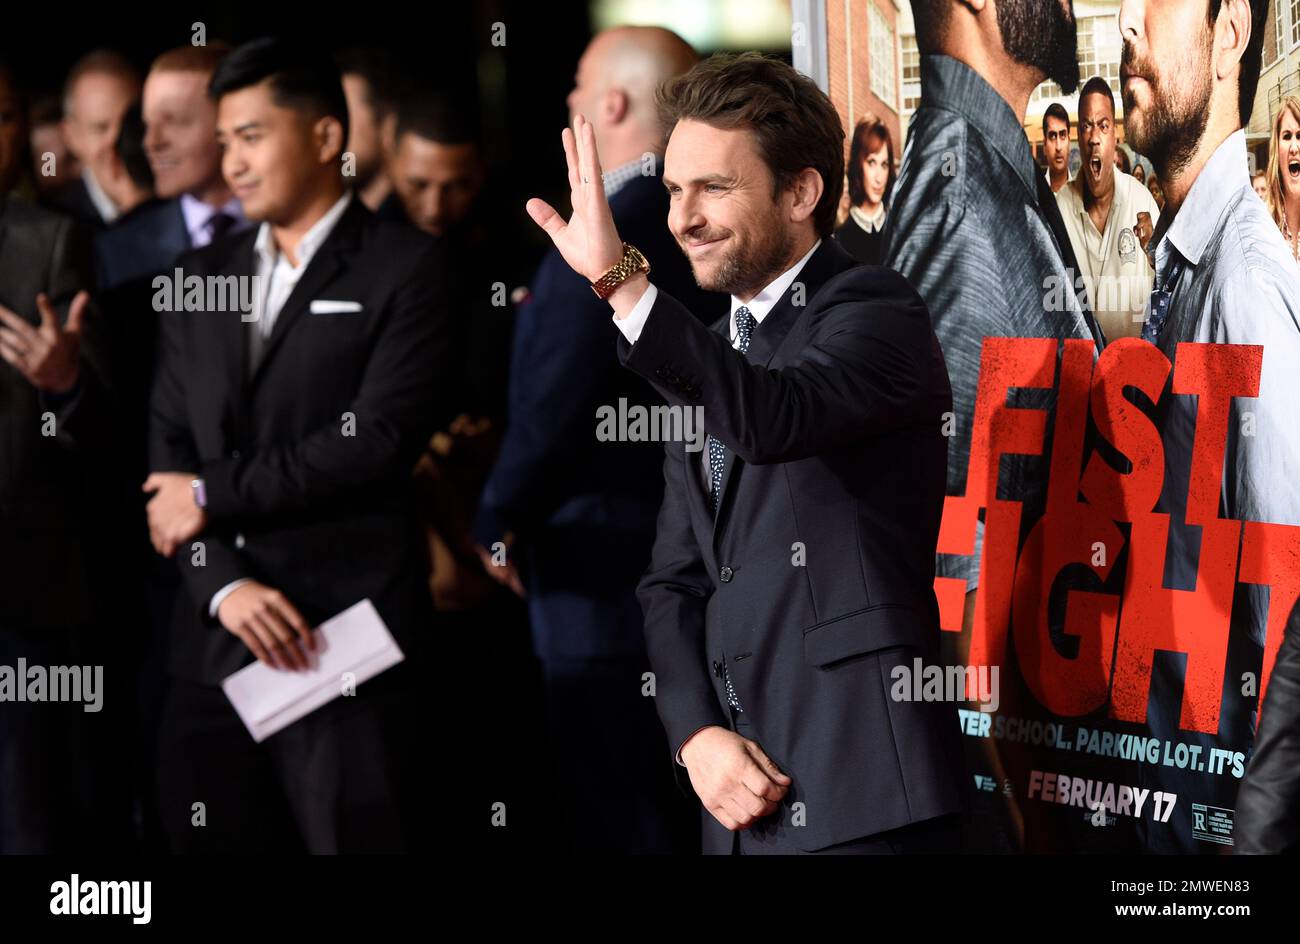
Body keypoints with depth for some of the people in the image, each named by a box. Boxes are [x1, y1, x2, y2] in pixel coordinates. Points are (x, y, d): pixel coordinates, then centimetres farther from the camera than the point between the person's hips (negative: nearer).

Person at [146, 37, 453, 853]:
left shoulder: (404, 269, -1)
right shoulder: (202, 280, 16)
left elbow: (378, 440, -12)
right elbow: (169, 452, 9)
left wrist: (214, 496, -6)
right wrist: (225, 584, -8)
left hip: (348, 633, -5)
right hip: (213, 642, 5)